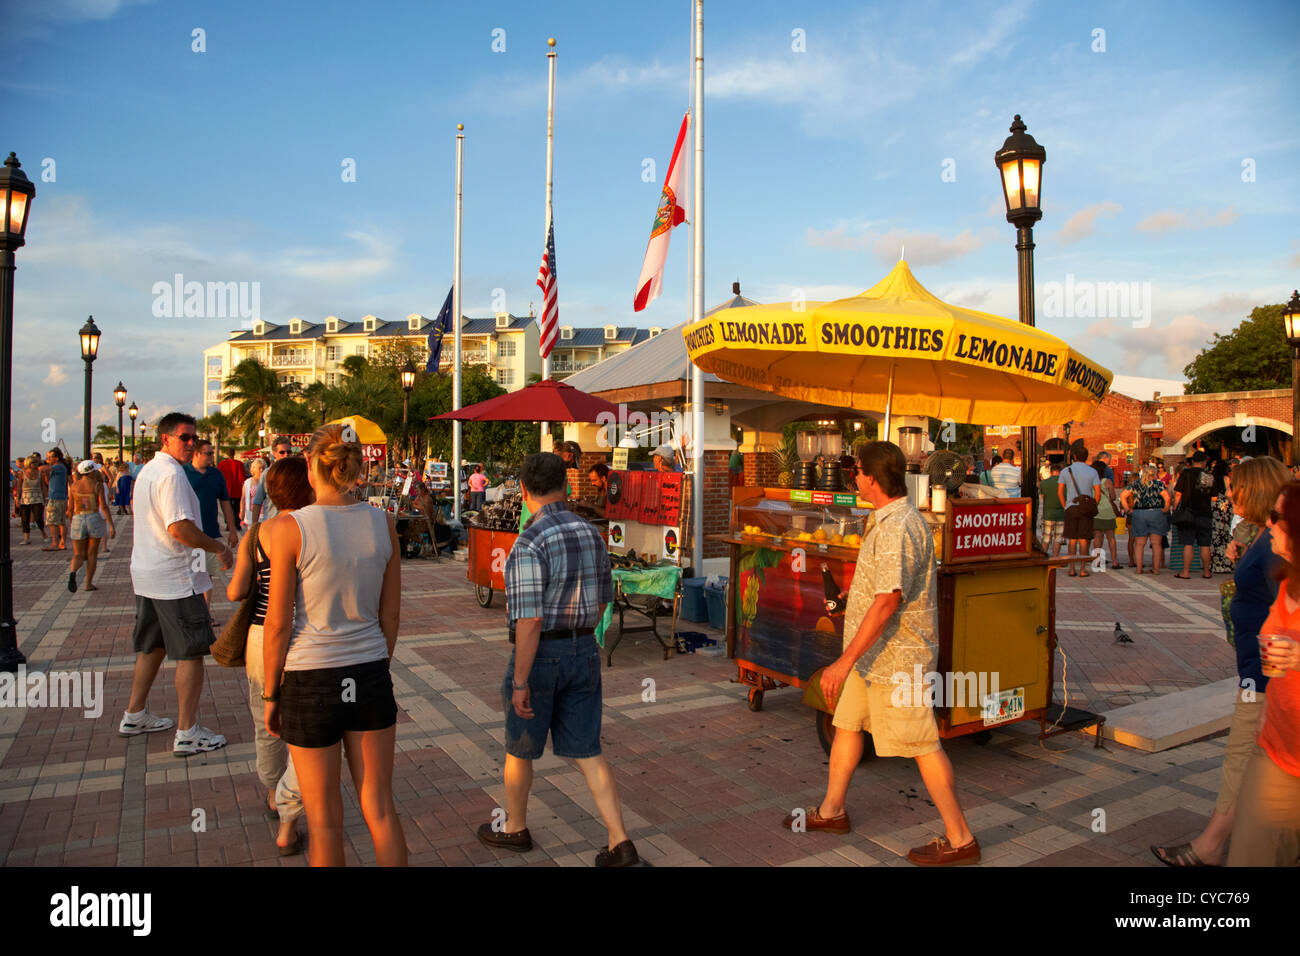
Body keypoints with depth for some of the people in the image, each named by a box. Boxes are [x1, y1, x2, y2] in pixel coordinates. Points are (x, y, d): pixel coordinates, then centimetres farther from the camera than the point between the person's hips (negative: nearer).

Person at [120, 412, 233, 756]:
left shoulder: (147, 471, 15)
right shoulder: (172, 474, -18)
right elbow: (180, 528, -28)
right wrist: (219, 547, -15)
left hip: (146, 575, 10)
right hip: (175, 579, -10)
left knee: (152, 647, 22)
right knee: (191, 652, -3)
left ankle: (135, 715, 34)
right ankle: (187, 733, 1)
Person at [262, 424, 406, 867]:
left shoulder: (287, 529, -12)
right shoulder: (383, 523, -3)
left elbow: (278, 623, -9)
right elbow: (391, 614, 3)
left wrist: (271, 694, 3)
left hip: (311, 681, -3)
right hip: (370, 676, 3)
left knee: (324, 818, 13)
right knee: (380, 808, 14)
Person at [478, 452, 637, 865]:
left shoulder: (529, 544, -22)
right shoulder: (591, 534, 2)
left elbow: (529, 619, -24)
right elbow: (601, 599, 11)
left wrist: (520, 683, -17)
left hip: (538, 658, -6)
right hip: (583, 654, 6)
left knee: (519, 747, 18)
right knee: (586, 753, 12)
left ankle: (514, 828, 38)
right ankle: (620, 844, 7)